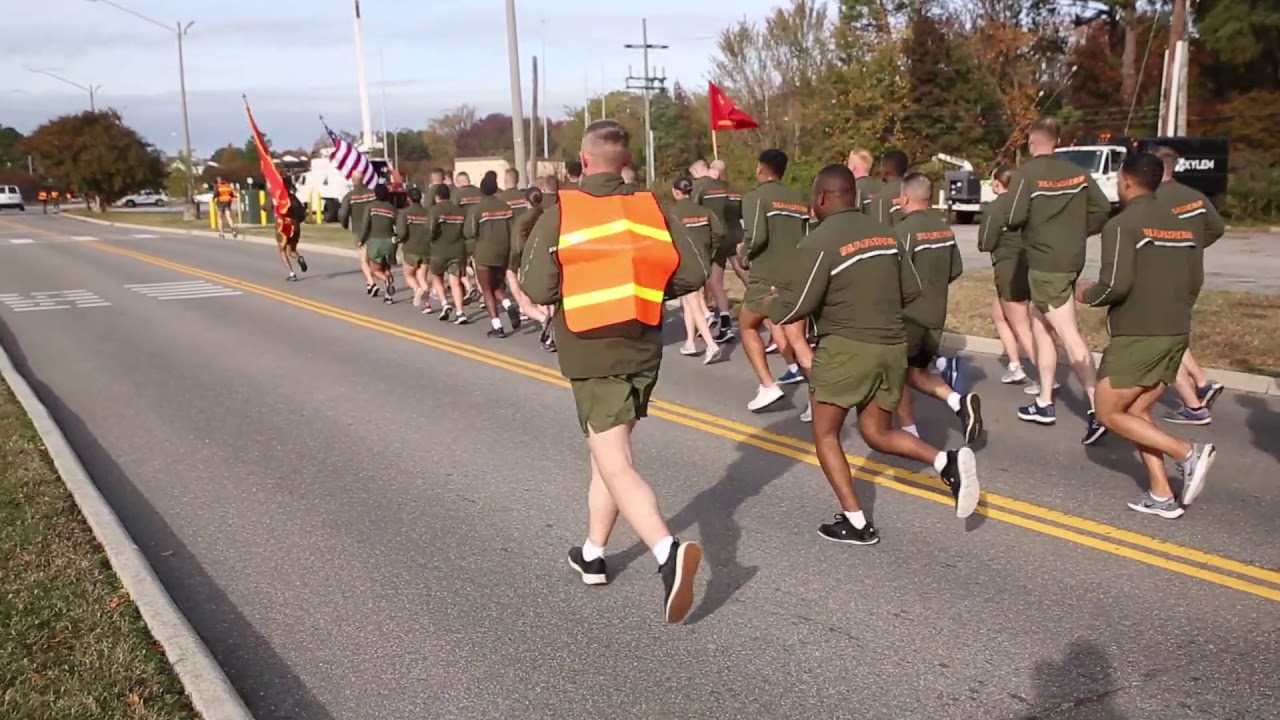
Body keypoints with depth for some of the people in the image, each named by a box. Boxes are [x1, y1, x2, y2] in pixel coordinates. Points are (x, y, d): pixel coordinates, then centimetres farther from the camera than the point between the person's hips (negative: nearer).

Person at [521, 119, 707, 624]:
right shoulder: (652, 208, 1)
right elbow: (693, 275, -3)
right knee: (607, 450, 20)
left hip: (590, 354, -5)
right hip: (642, 350, 5)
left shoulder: (559, 214, -8)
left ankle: (668, 552, -27)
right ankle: (592, 554, 32)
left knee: (615, 465, -6)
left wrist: (576, 283, 8)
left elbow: (538, 289, -14)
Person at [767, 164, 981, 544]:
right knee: (878, 434, 19)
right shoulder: (884, 233, 9)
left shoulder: (820, 241, -12)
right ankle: (948, 462, -3)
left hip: (847, 347, -7)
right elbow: (911, 290, 14)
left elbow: (796, 307, -14)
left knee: (825, 433, 10)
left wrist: (772, 303, 7)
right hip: (892, 347, 7)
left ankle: (855, 522, 6)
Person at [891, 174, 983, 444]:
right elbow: (956, 270, 14)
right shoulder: (945, 227, 8)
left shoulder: (904, 229, -17)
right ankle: (959, 401, -1)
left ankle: (909, 433, 9)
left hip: (908, 314, -7)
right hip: (935, 315, 8)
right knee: (915, 372, 19)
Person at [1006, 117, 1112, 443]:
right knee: (1040, 327, 19)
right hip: (1072, 258, 8)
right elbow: (1102, 207, 4)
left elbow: (1014, 219, -17)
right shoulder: (1076, 171, 7)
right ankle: (1045, 403, 24)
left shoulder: (1029, 173, -12)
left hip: (1045, 263, -8)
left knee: (1070, 337, -11)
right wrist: (1080, 232, 15)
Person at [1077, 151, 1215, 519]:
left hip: (1136, 336, -8)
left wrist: (1086, 294, -1)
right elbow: (1194, 283, 16)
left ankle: (1188, 452, -8)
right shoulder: (1182, 225, 13)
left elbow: (1116, 285, -20)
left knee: (1109, 414, 5)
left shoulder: (1122, 224, -12)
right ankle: (1162, 496, 11)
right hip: (1176, 335, 8)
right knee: (1137, 413, 16)